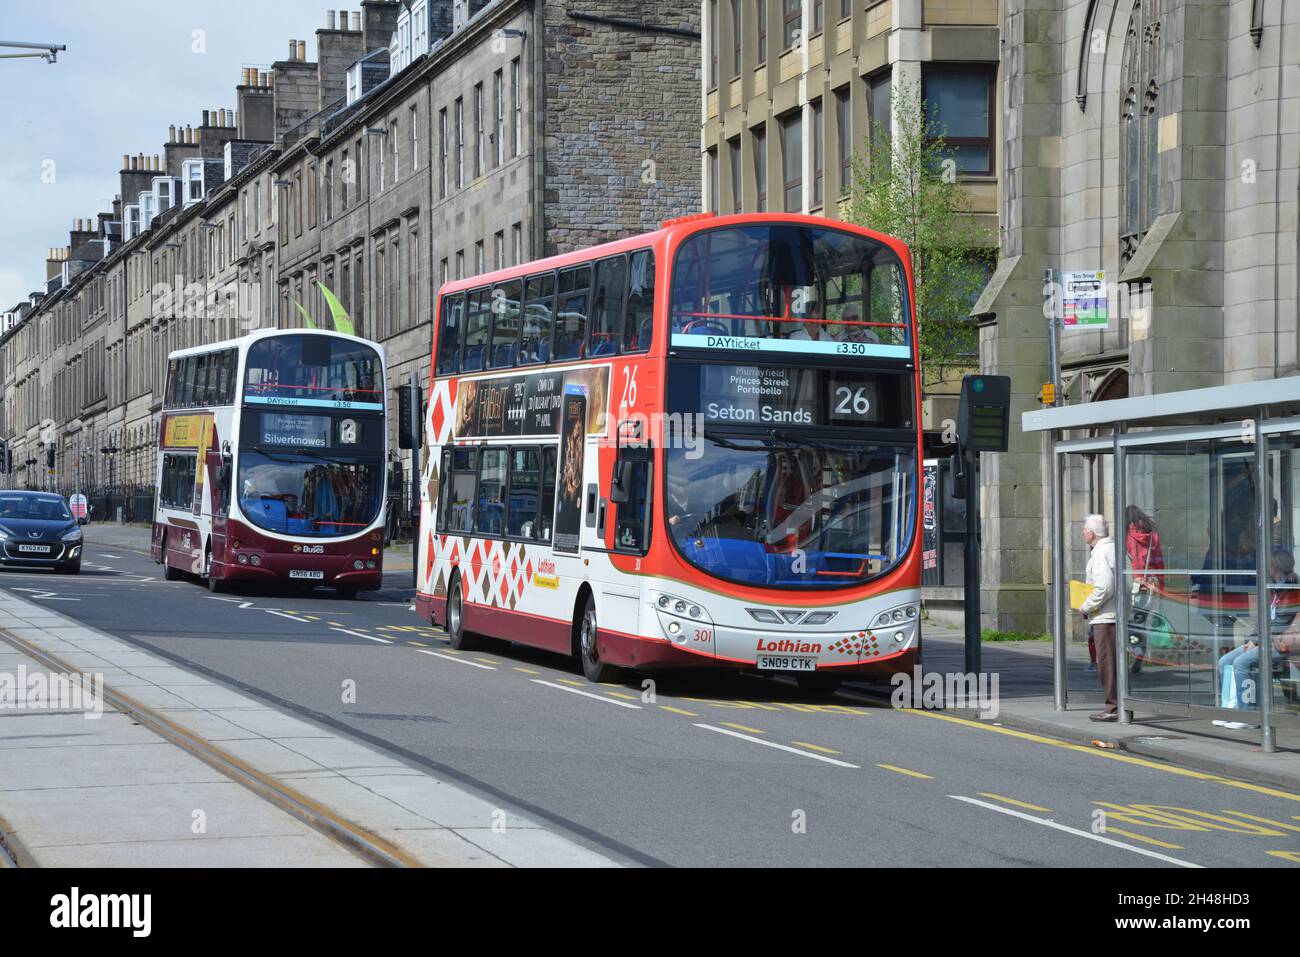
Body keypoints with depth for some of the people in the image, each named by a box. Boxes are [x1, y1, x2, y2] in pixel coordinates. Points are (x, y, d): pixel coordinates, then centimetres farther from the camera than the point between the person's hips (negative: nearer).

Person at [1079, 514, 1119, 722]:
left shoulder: (1100, 554, -14)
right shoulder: (1117, 548, 15)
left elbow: (1104, 588, -23)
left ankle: (1114, 708, -4)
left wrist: (1086, 607, -10)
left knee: (1107, 663, -5)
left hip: (1105, 617, -9)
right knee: (1119, 662, 12)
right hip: (1119, 614, 9)